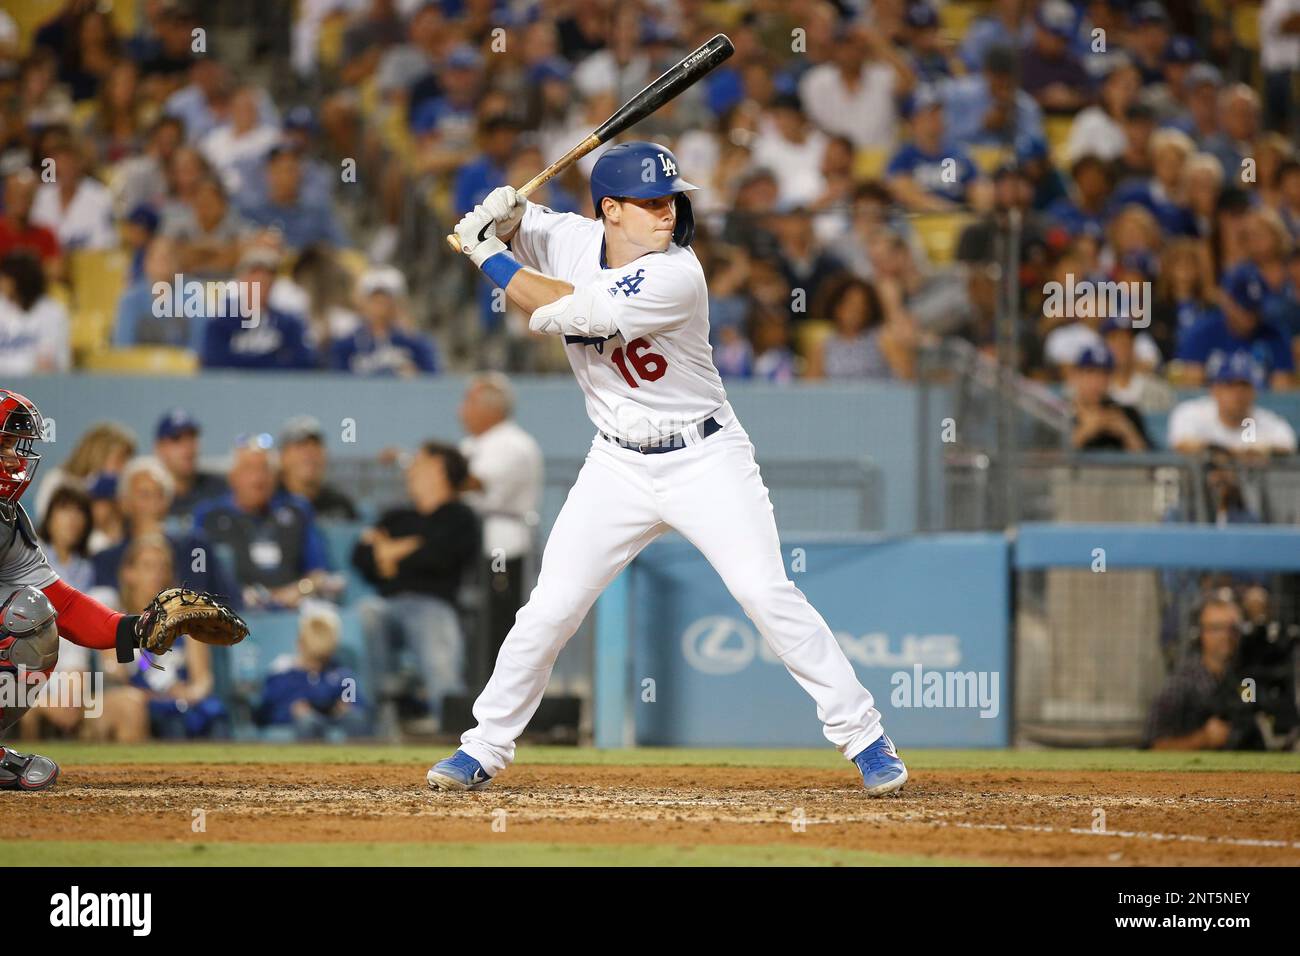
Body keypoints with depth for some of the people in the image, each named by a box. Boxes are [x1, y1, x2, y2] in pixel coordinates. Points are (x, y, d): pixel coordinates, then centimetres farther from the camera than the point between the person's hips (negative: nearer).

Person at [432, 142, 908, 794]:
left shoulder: (675, 276, -23)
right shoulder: (573, 242, -5)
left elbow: (563, 312, -27)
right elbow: (509, 225, 13)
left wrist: (488, 257, -17)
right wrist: (500, 213, -12)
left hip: (705, 460, -5)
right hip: (618, 466, 5)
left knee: (768, 594, -15)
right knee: (549, 609, 1)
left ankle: (864, 738, -7)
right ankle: (484, 751, 15)